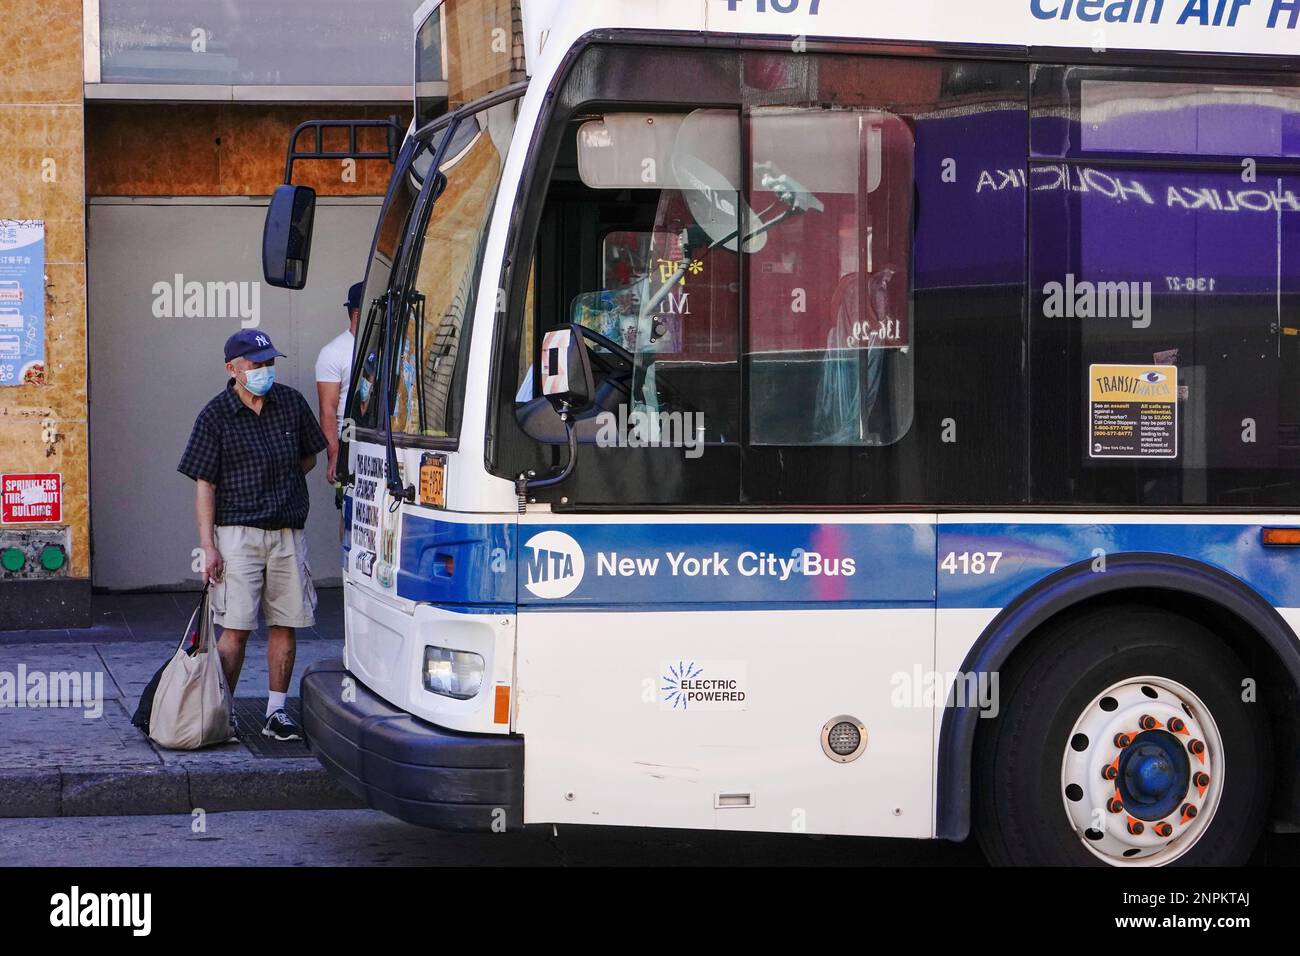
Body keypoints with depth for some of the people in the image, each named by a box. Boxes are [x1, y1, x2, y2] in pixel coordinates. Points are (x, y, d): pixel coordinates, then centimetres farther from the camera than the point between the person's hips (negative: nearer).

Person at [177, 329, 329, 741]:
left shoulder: (292, 403, 8)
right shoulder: (216, 416, -3)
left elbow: (309, 457, 22)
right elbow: (204, 484, -4)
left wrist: (280, 478, 5)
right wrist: (208, 547, -10)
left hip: (288, 533, 4)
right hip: (238, 532, -4)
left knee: (284, 625, 5)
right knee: (236, 627, -6)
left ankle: (277, 711, 14)